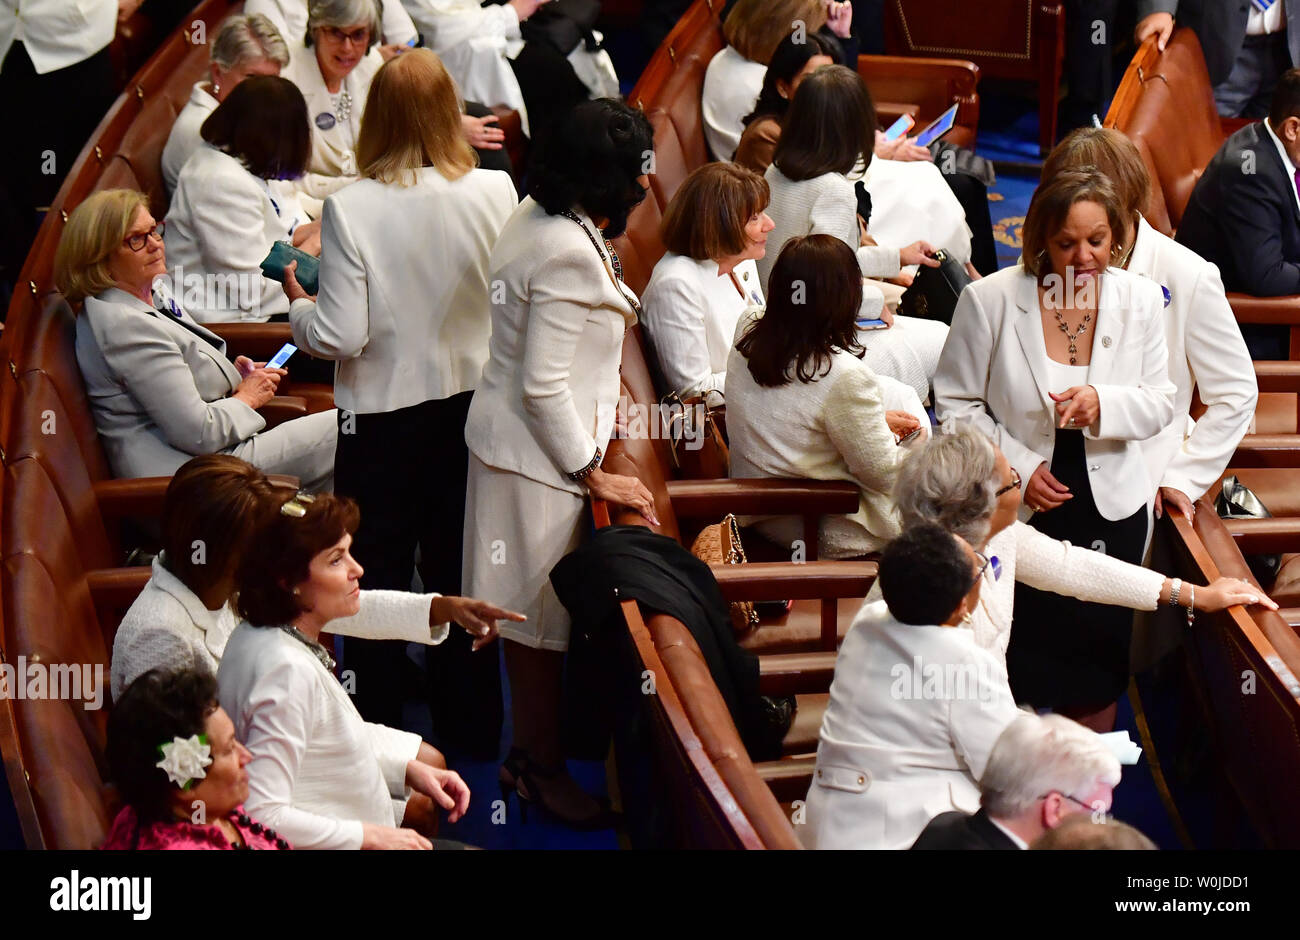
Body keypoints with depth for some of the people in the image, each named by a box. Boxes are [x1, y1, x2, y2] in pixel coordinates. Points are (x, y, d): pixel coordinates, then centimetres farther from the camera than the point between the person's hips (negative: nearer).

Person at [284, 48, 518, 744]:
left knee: (378, 580, 13)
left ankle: (379, 732, 22)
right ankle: (472, 725, 30)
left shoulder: (351, 208, -19)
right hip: (471, 405, 3)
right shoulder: (495, 192, -12)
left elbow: (341, 336, -18)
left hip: (384, 414, -3)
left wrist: (299, 306, 2)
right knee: (461, 575, 18)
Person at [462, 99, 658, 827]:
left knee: (532, 610, 20)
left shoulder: (538, 218, 5)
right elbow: (542, 386, -24)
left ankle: (531, 752, 33)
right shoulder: (570, 254, -26)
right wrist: (593, 474, -16)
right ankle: (544, 768, 15)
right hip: (539, 458, -10)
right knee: (542, 612, 3)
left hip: (512, 439, 10)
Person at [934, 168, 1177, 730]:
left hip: (1110, 503, 2)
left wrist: (1104, 405, -24)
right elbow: (957, 405, -7)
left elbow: (1160, 404, -3)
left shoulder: (1140, 299, -6)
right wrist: (1017, 467, -17)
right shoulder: (989, 299, -13)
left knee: (1099, 654, 14)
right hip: (1014, 505, -2)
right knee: (1014, 656, 7)